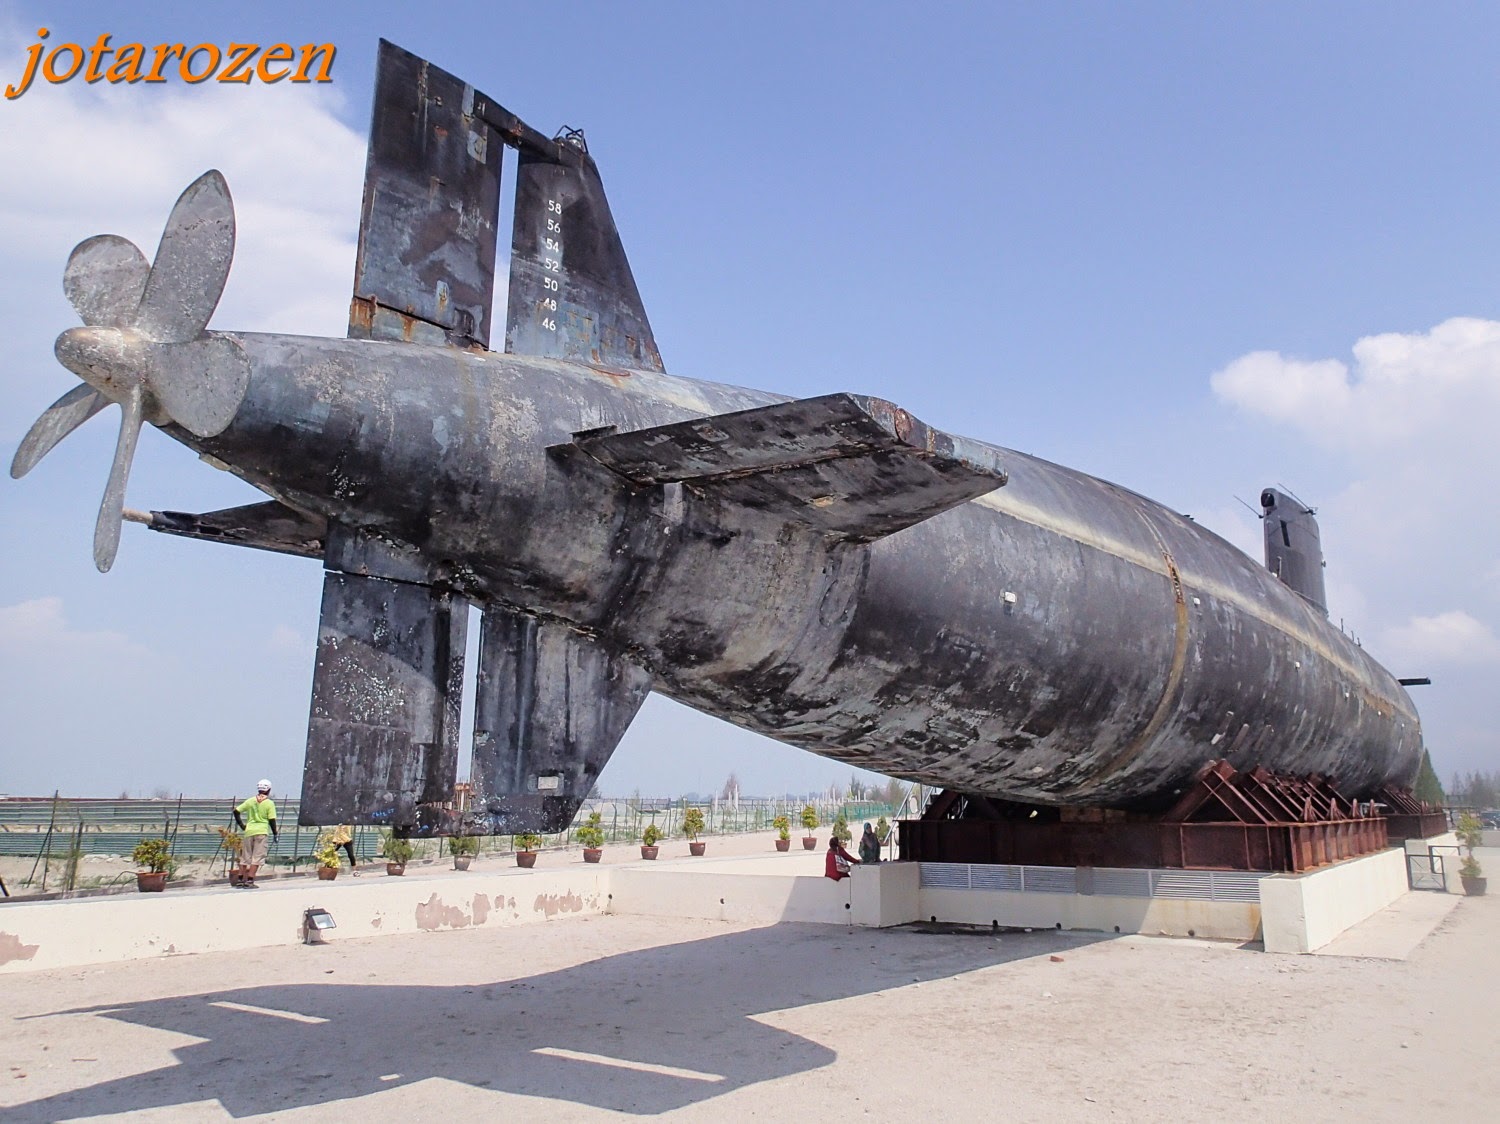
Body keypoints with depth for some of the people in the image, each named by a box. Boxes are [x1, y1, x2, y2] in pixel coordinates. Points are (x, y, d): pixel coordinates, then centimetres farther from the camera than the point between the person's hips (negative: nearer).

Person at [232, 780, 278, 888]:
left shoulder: (250, 800, 9)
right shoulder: (269, 803, -2)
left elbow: (236, 811, 6)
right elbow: (272, 820, -5)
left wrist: (241, 825, 14)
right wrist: (275, 834, 5)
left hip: (249, 831, 4)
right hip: (262, 831, -4)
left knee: (245, 856, 14)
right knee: (257, 857, -2)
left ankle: (241, 880, 15)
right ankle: (249, 881, -9)